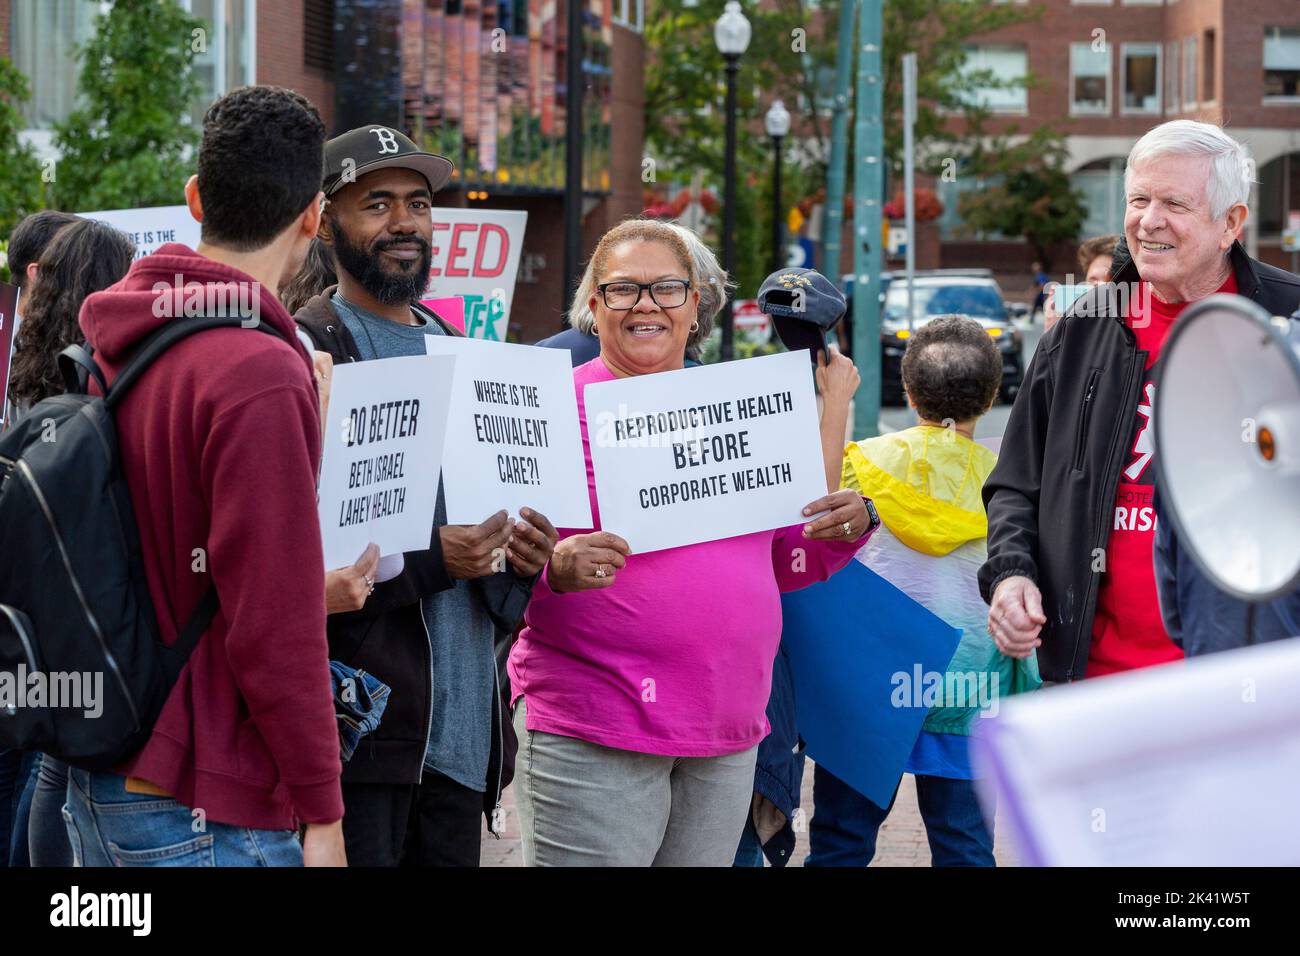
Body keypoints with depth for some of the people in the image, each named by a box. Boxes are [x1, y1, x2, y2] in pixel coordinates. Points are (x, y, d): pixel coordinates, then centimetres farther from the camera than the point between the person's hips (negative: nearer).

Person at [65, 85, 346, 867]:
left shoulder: (114, 344, 7)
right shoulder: (260, 376, -19)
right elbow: (274, 621, -19)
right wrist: (322, 811, -12)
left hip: (97, 785, 8)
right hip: (203, 814, -8)